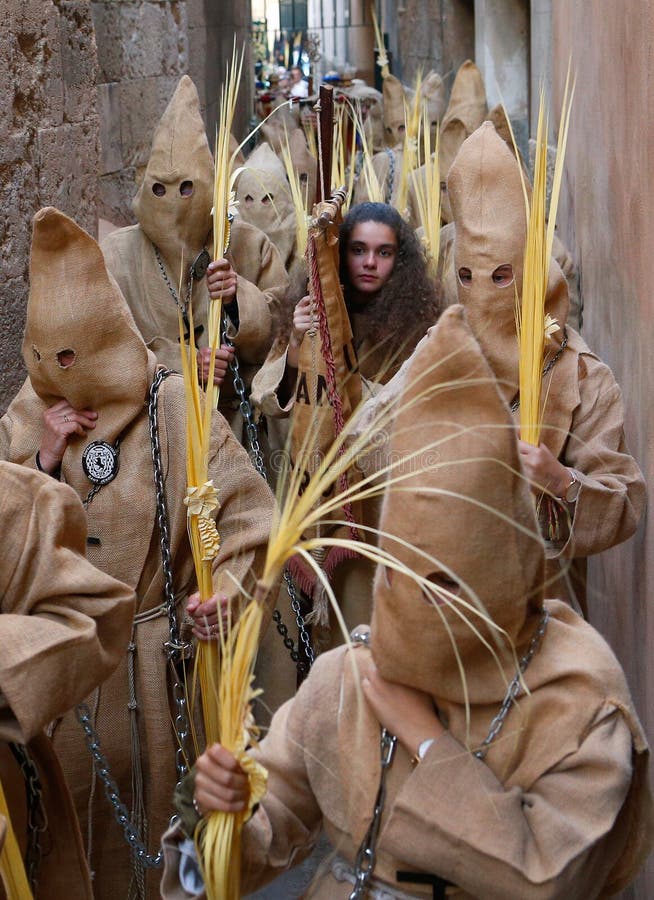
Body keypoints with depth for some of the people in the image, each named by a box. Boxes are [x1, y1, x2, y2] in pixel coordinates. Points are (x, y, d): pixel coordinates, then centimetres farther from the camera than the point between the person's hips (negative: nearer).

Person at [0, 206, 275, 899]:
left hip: (152, 657, -2)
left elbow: (247, 508, -7)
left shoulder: (176, 411, -10)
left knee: (154, 804, 10)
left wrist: (222, 584, -23)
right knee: (66, 804, 12)